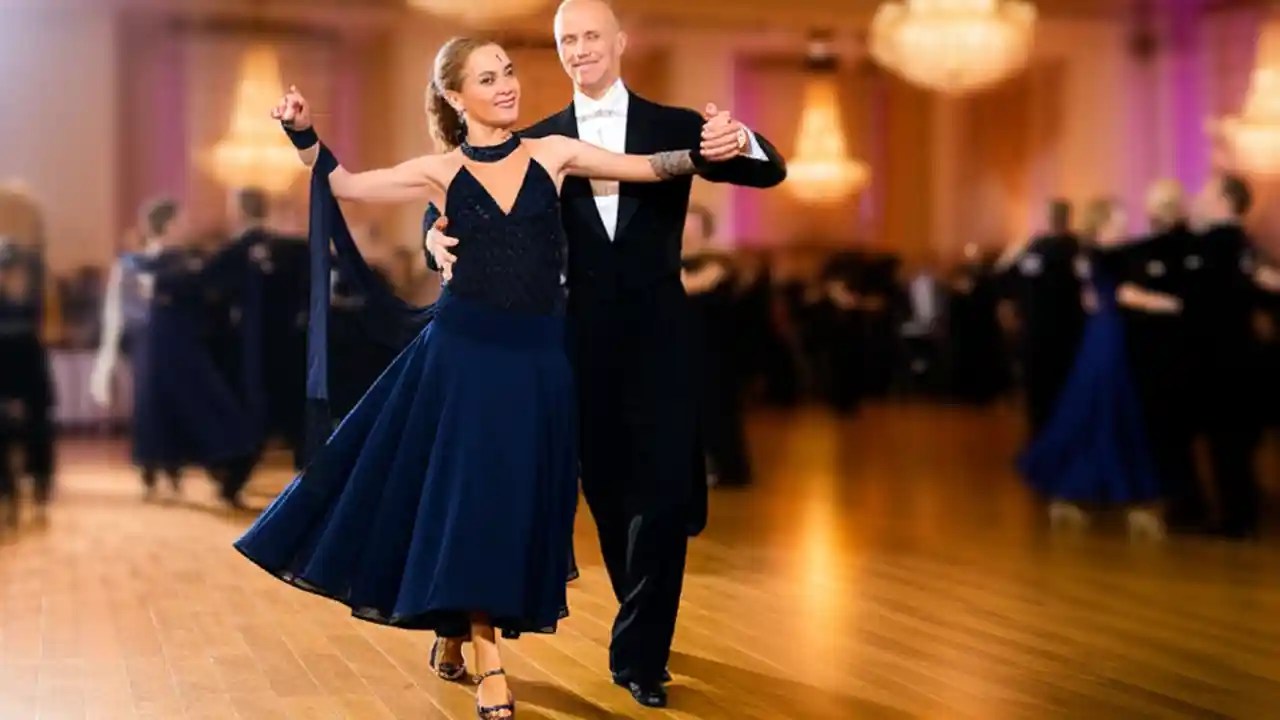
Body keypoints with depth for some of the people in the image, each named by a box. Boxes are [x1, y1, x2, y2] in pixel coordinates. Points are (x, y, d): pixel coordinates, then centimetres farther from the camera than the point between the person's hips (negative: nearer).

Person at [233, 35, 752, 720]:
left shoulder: (552, 153, 4)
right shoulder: (439, 172, 3)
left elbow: (648, 167, -1)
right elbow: (343, 185, 10)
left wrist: (705, 151, -18)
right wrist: (302, 133, -4)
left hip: (534, 355, 2)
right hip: (464, 349, -2)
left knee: (515, 502, 8)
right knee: (468, 495, -2)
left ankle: (456, 630, 30)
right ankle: (489, 664, 6)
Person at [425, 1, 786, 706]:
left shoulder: (674, 126, 1)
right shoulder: (540, 140, 4)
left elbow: (770, 173, -9)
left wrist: (741, 141, -33)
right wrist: (441, 234, -24)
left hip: (658, 335, -1)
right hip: (584, 338, 2)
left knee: (661, 491, -5)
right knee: (606, 490, 11)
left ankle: (640, 652, 5)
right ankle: (643, 629, 31)